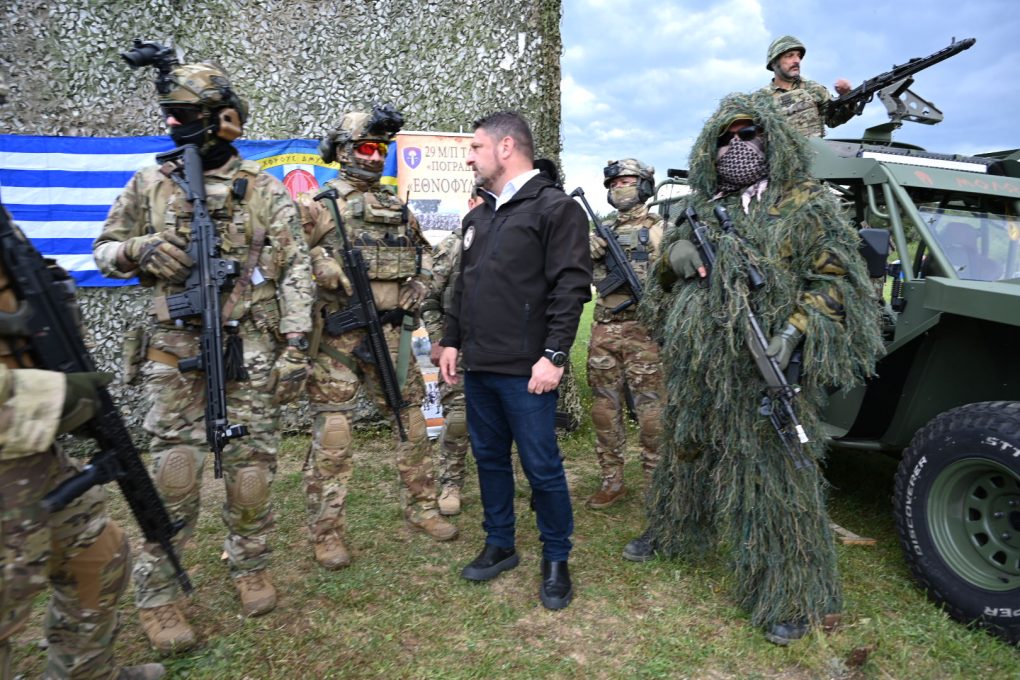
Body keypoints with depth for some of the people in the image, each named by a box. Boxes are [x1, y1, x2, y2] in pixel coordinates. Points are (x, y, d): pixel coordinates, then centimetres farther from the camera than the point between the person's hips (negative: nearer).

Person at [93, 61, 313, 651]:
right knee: (175, 473, 3)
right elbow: (105, 250, 15)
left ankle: (252, 567, 27)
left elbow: (295, 270, -1)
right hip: (178, 352, 1)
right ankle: (157, 595, 18)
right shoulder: (150, 185, 7)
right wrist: (137, 251, -9)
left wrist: (296, 345, -8)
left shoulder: (265, 189, 2)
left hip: (252, 352, -1)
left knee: (252, 466, 6)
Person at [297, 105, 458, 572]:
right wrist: (323, 263, -22)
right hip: (336, 336, -5)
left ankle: (421, 508, 25)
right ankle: (327, 531, 10)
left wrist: (414, 292, 10)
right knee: (332, 432, -2)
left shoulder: (398, 207, 15)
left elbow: (423, 254, 26)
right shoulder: (321, 204, -2)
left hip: (390, 335, 6)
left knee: (411, 420, 10)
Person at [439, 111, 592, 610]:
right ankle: (499, 545, 33)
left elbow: (571, 288, -14)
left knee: (541, 466, 2)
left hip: (524, 371, -7)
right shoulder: (478, 216, 16)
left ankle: (556, 559, 21)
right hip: (478, 366, 8)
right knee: (489, 458, 16)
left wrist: (554, 355, -19)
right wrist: (452, 340, 16)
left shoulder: (555, 208, -7)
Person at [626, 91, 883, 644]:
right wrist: (675, 254, -5)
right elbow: (664, 271, 19)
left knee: (776, 474, -1)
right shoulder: (700, 208, 15)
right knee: (684, 452, 20)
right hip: (694, 368, 6)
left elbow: (836, 279, -5)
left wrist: (795, 330, -20)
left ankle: (794, 596, 12)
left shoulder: (807, 206, 0)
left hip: (765, 370, -5)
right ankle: (671, 533, 42)